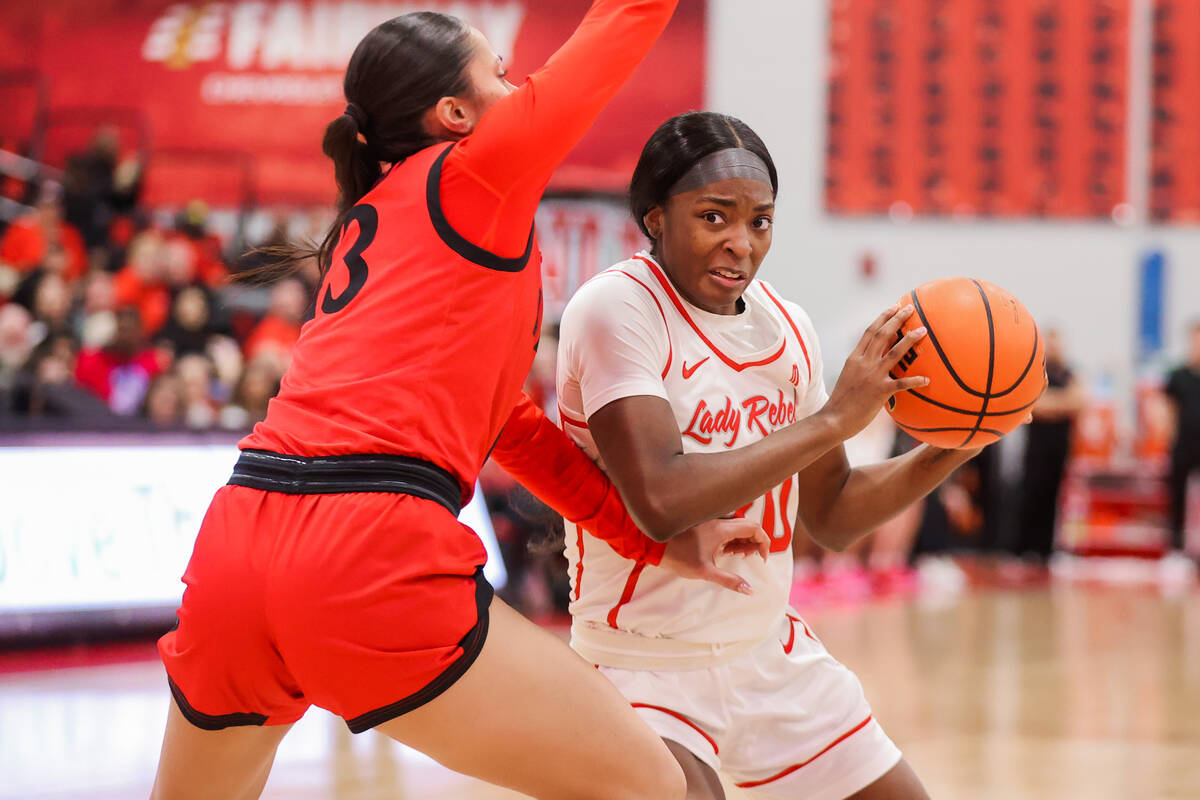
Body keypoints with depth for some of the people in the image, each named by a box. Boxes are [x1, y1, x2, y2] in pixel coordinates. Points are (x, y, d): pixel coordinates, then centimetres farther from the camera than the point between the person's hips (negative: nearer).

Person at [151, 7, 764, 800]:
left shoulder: (366, 223, 28)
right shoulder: (478, 169, 5)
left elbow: (505, 419, 32)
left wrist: (654, 537, 33)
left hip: (237, 535, 8)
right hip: (372, 555, -8)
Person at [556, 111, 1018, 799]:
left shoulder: (786, 328, 4)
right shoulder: (616, 309, -17)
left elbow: (831, 517, 13)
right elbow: (661, 500, -30)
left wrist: (952, 449, -3)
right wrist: (832, 419, -26)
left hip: (772, 649, 7)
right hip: (646, 661, -7)